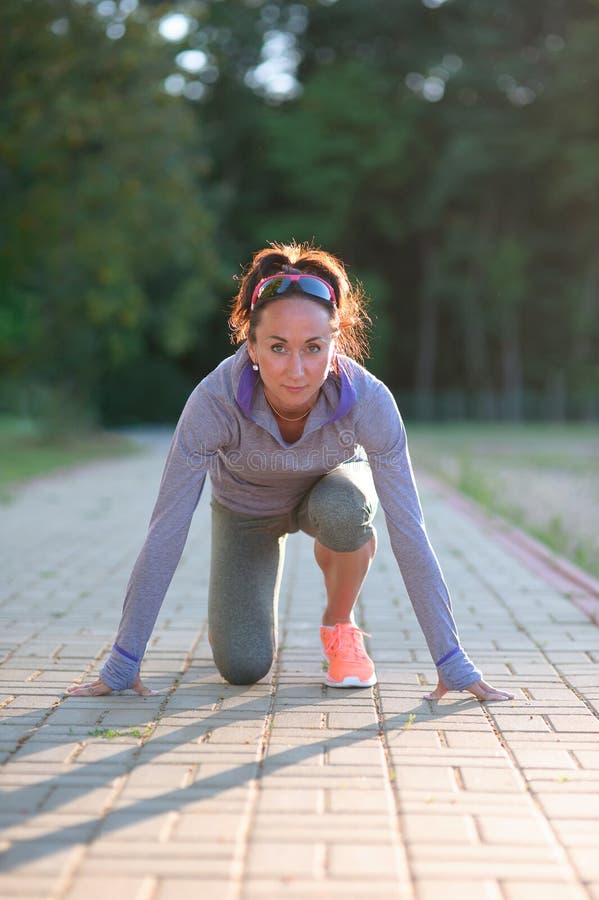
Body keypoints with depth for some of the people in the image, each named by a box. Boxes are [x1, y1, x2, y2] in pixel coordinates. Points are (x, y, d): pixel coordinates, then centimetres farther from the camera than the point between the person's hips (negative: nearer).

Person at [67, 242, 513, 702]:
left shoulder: (369, 400, -36)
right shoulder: (215, 400, -37)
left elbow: (409, 532, -32)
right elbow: (166, 533, -33)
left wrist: (453, 664, -32)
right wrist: (122, 665, -30)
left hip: (329, 489, 0)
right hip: (245, 507, 0)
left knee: (344, 507, -36)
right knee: (243, 666, -12)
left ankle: (340, 627, -6)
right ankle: (247, 604, 24)